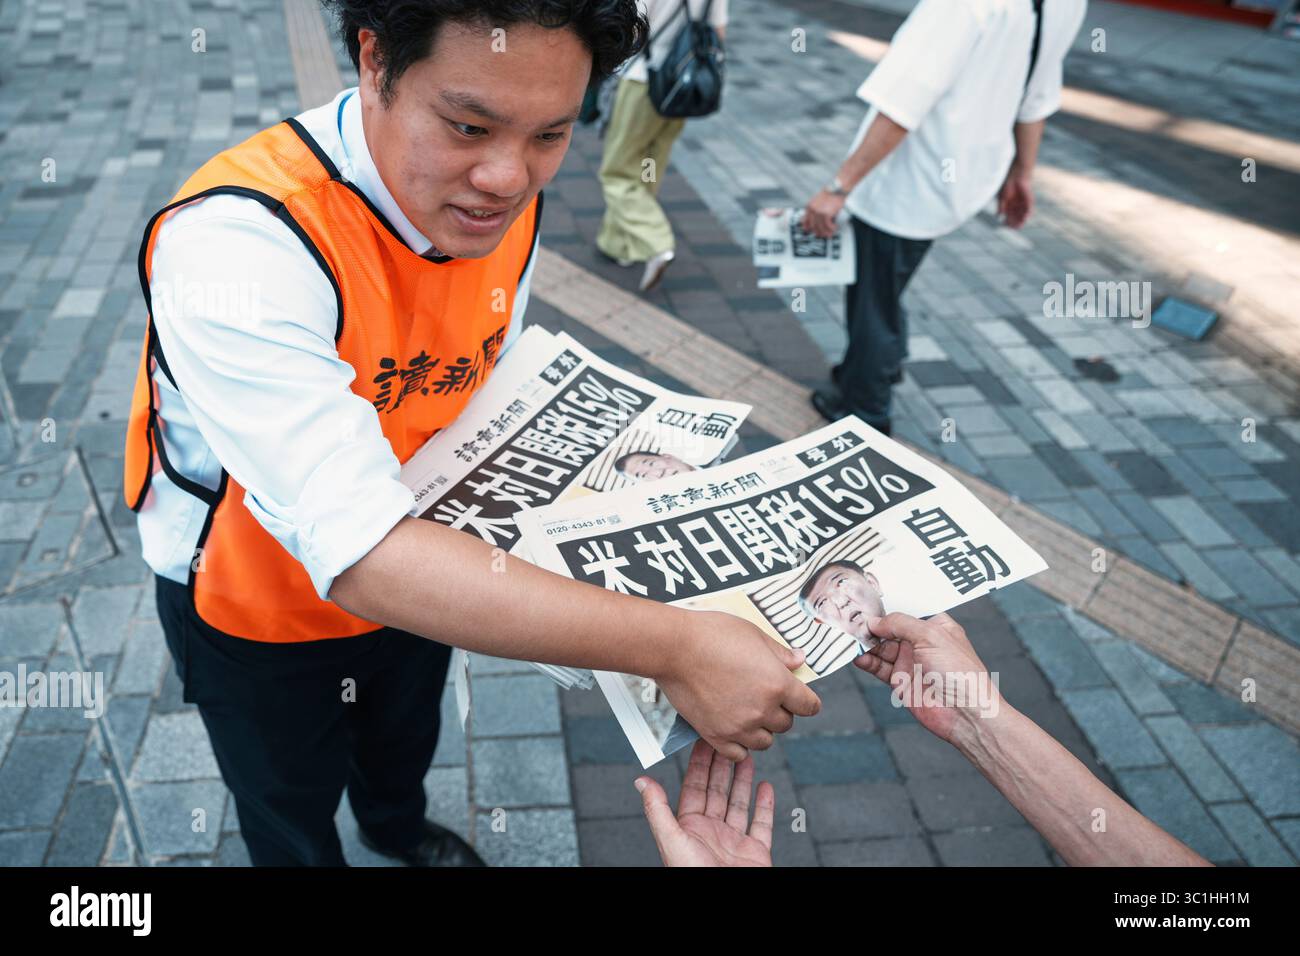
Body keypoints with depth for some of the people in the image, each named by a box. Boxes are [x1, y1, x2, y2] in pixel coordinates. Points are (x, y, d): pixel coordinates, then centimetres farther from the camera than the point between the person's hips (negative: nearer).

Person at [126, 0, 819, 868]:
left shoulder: (502, 199, -17)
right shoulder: (239, 241, -41)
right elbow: (361, 552, -48)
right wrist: (675, 648, -49)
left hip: (414, 571, 6)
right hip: (256, 607, -5)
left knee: (405, 739, 34)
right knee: (292, 805, 25)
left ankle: (399, 827, 68)